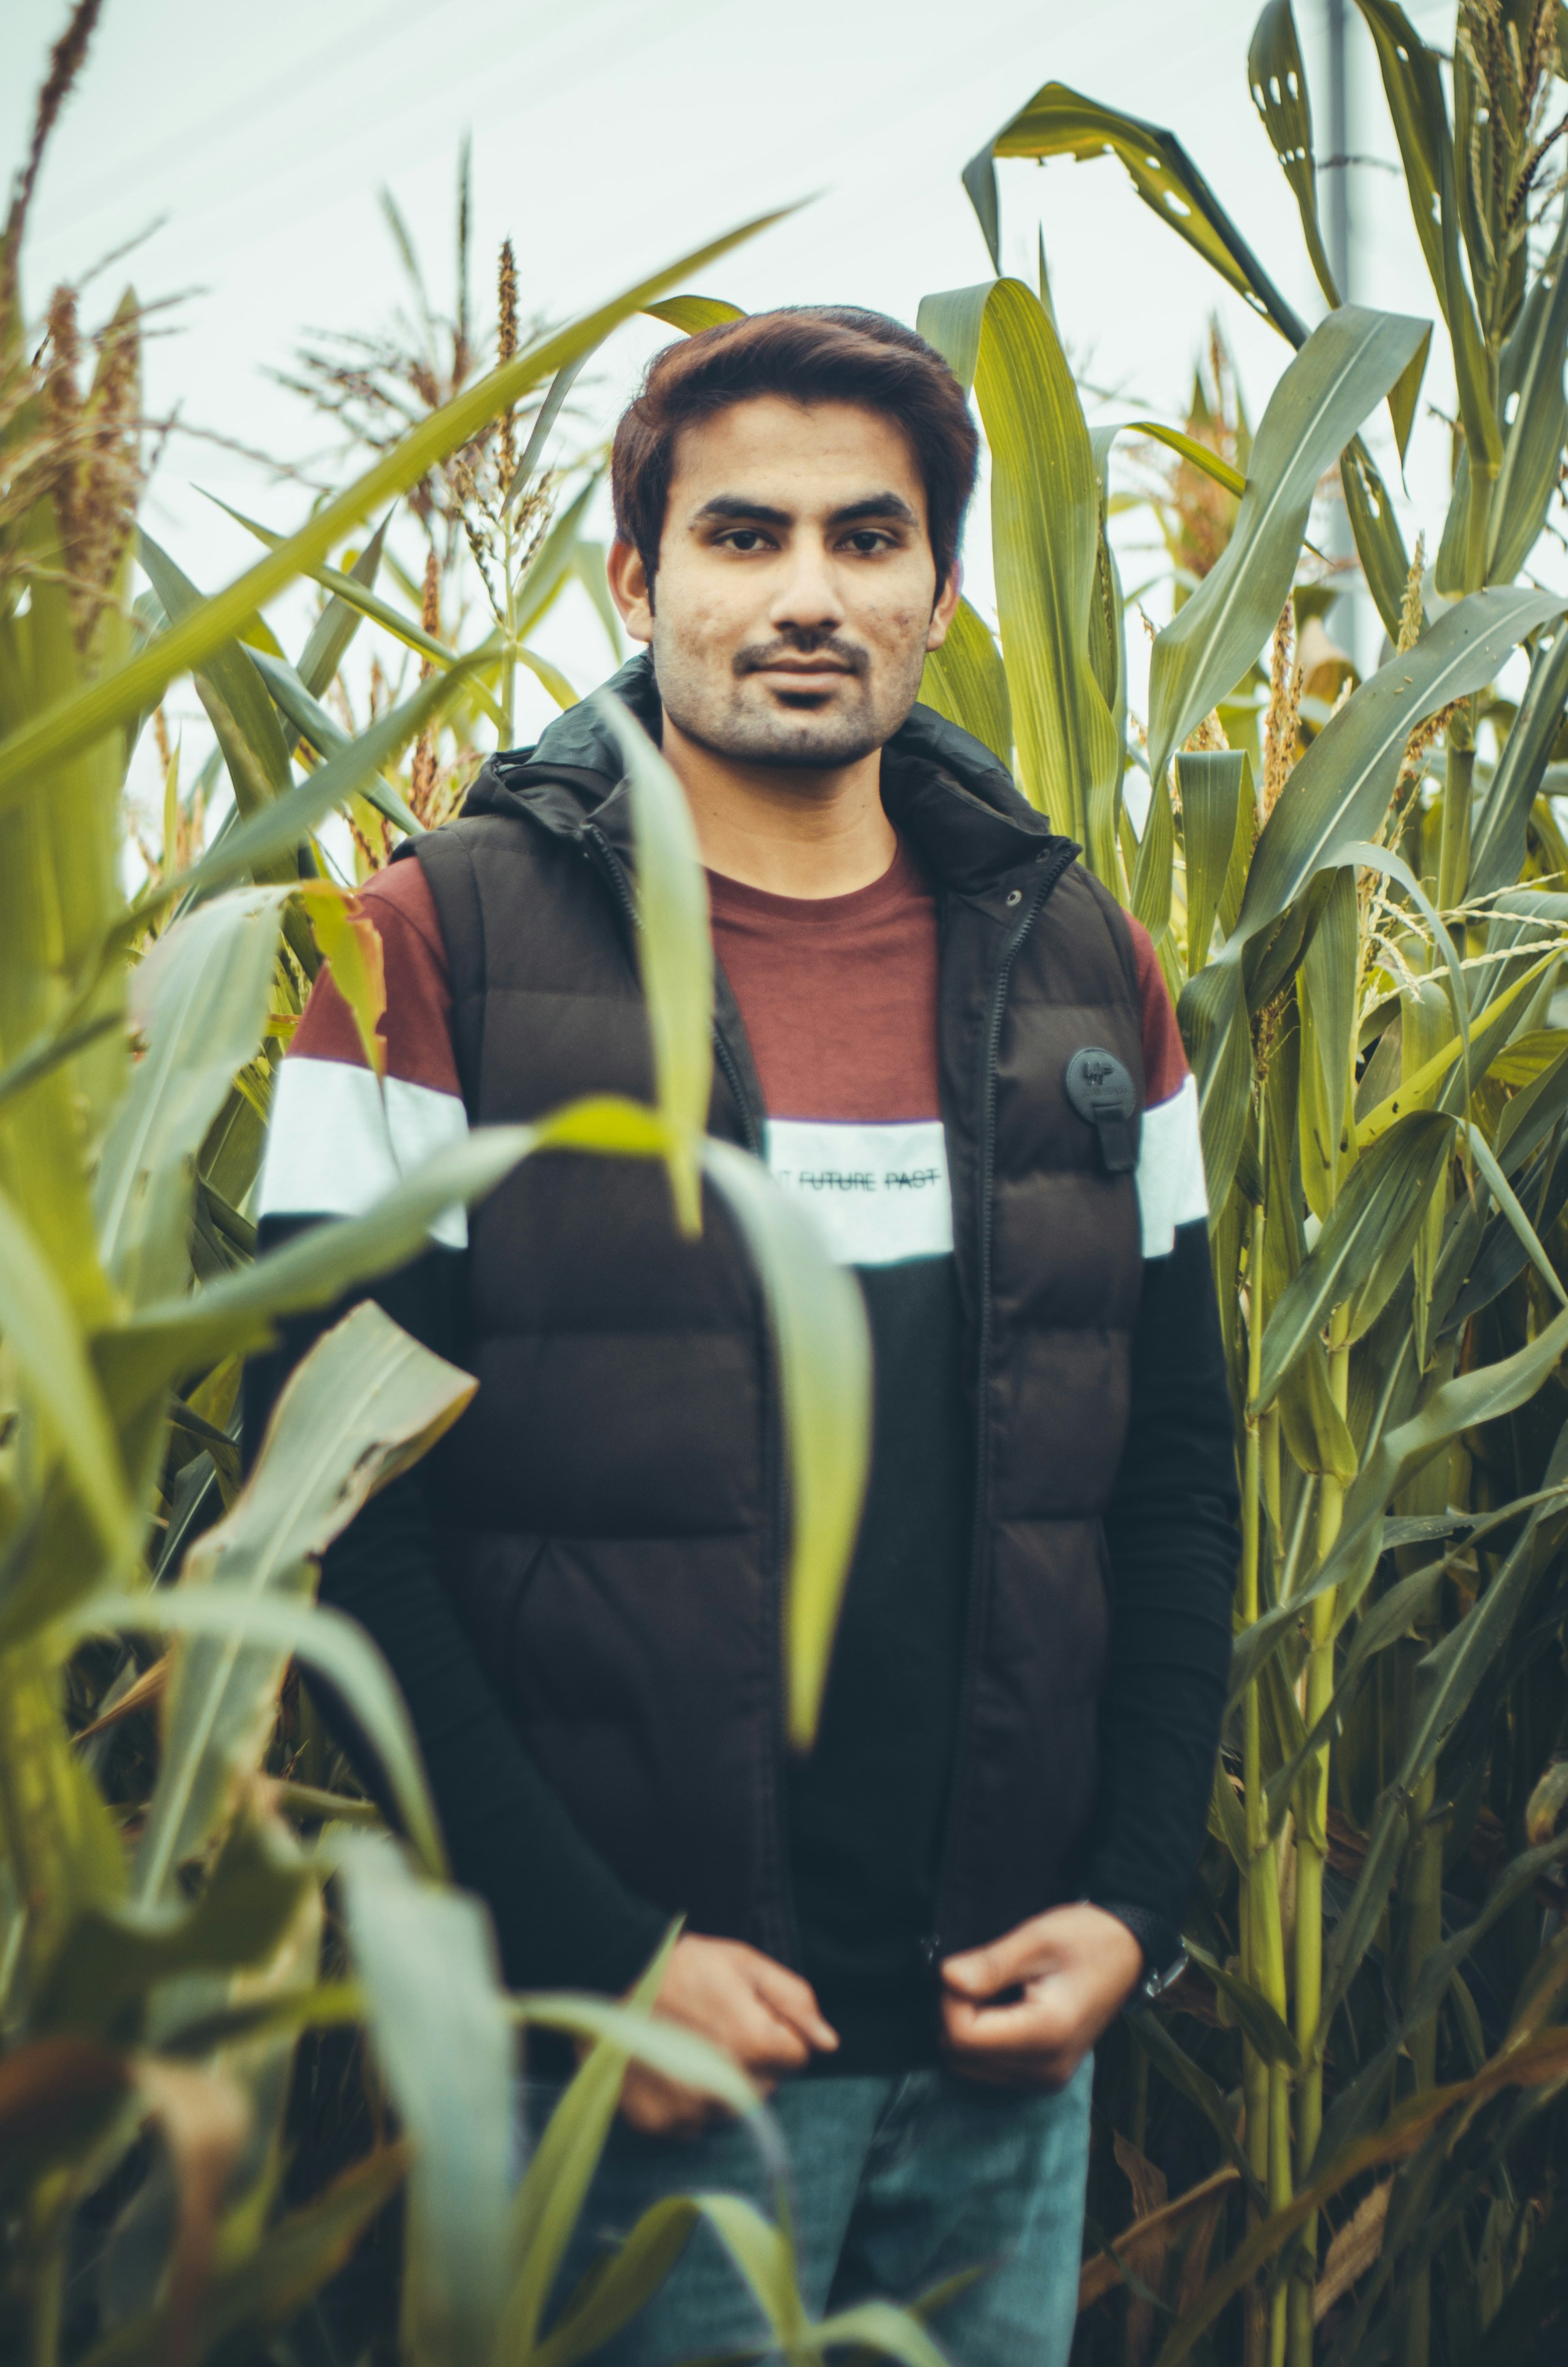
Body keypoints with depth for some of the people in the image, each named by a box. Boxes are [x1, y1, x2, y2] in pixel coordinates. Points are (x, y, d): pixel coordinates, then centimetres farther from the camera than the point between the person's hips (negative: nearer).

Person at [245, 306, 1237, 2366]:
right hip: (635, 2055, -4)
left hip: (1008, 2040, 4)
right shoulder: (439, 954, -7)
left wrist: (1132, 1902, 0)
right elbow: (340, 1516, -10)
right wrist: (596, 1961, -15)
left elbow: (1179, 1476, 10)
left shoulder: (1081, 966, 7)